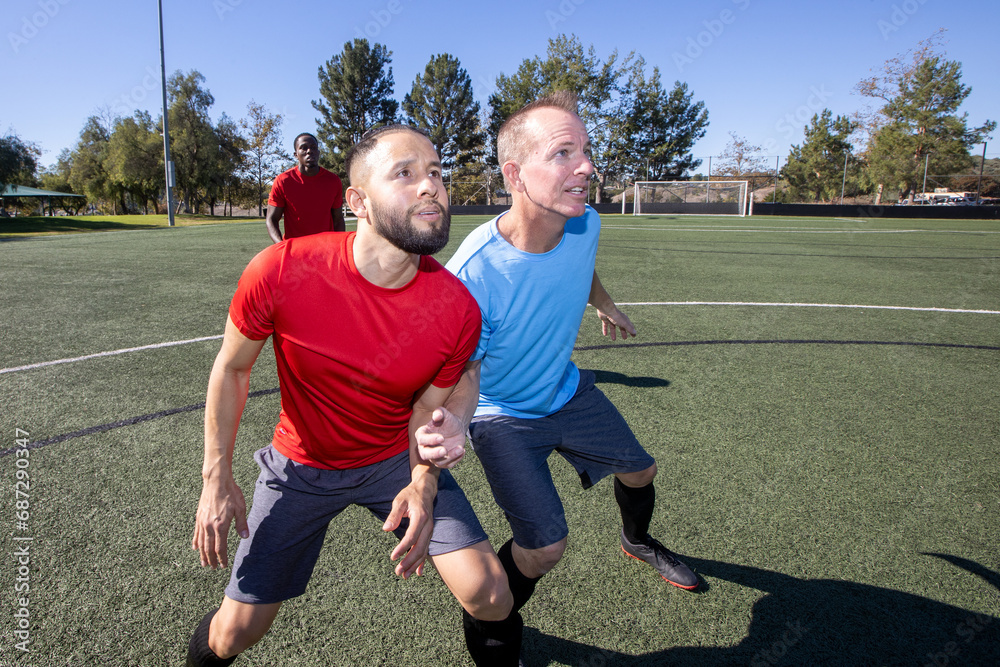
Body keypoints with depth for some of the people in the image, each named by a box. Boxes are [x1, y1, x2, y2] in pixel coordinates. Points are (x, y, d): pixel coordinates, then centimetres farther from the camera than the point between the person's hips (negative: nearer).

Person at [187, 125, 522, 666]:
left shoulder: (458, 310, -23)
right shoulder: (281, 271, -27)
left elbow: (426, 410, -6)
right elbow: (231, 369, -8)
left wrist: (422, 485, -22)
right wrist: (217, 479, -7)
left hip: (396, 458, 1)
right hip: (301, 464, 0)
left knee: (491, 597, -9)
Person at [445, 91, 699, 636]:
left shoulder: (585, 224, -18)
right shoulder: (472, 275, -38)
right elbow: (462, 372, -28)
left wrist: (605, 306, 27)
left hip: (568, 391, 7)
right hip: (502, 416, -6)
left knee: (638, 469, 22)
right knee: (546, 546, -15)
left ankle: (637, 540, 60)